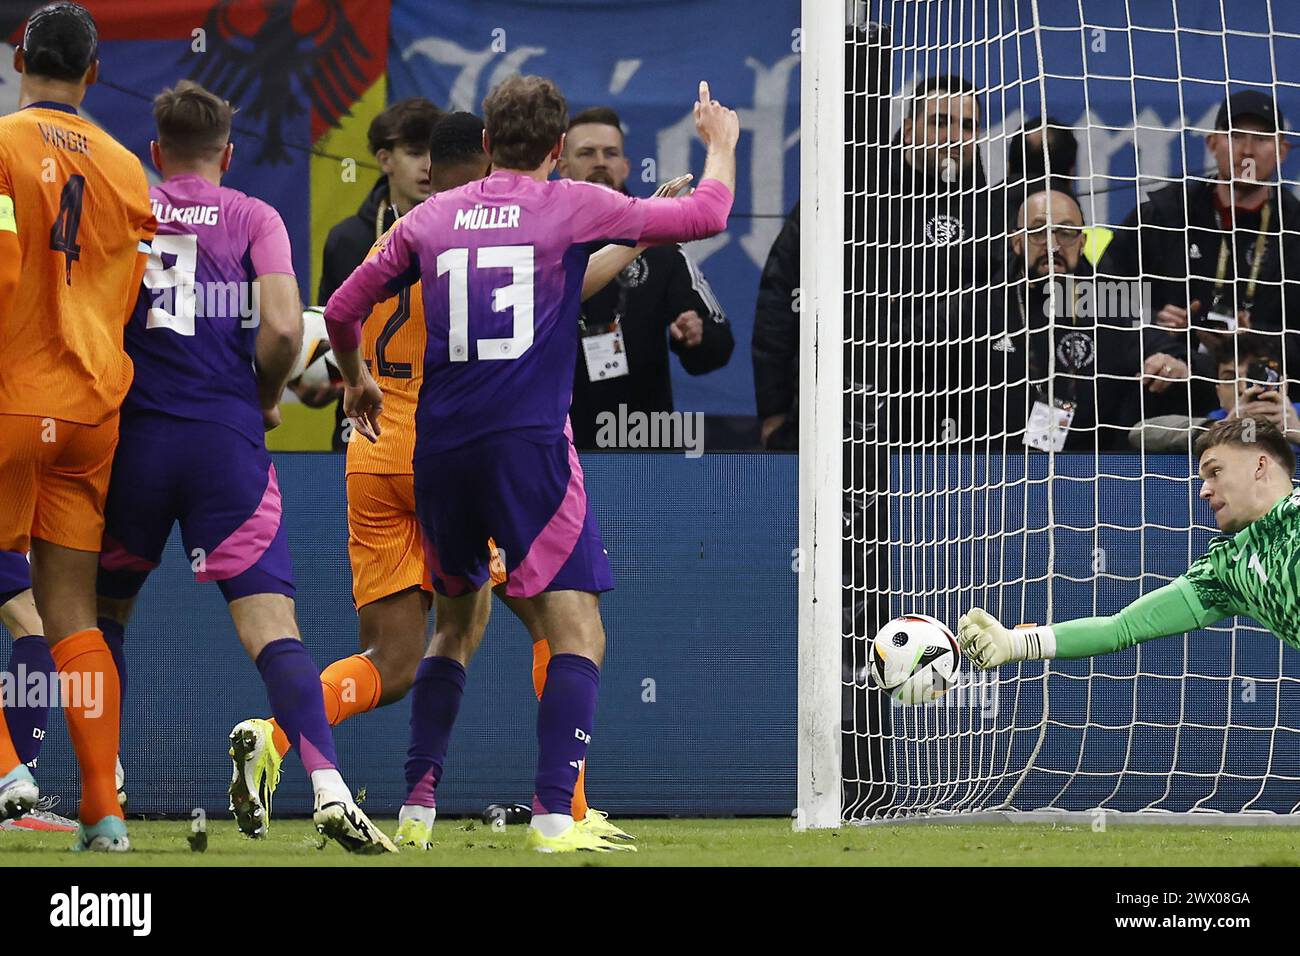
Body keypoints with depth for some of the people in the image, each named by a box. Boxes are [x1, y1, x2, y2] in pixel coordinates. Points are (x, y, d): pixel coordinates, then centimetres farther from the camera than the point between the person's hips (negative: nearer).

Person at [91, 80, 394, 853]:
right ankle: (329, 786, -26)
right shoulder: (255, 218, 4)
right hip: (228, 441, -1)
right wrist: (266, 402, 10)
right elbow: (283, 328, -8)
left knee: (104, 609, 22)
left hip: (136, 434, 2)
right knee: (272, 625, -9)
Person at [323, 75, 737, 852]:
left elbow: (343, 310, 19)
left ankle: (418, 803, 21)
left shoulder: (433, 217, 11)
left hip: (440, 451, 5)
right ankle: (555, 815, -19)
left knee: (459, 626, 23)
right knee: (579, 637, -5)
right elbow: (706, 215, 7)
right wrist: (721, 144, 27)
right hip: (529, 447, -5)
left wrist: (358, 381, 39)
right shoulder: (571, 207, 0)